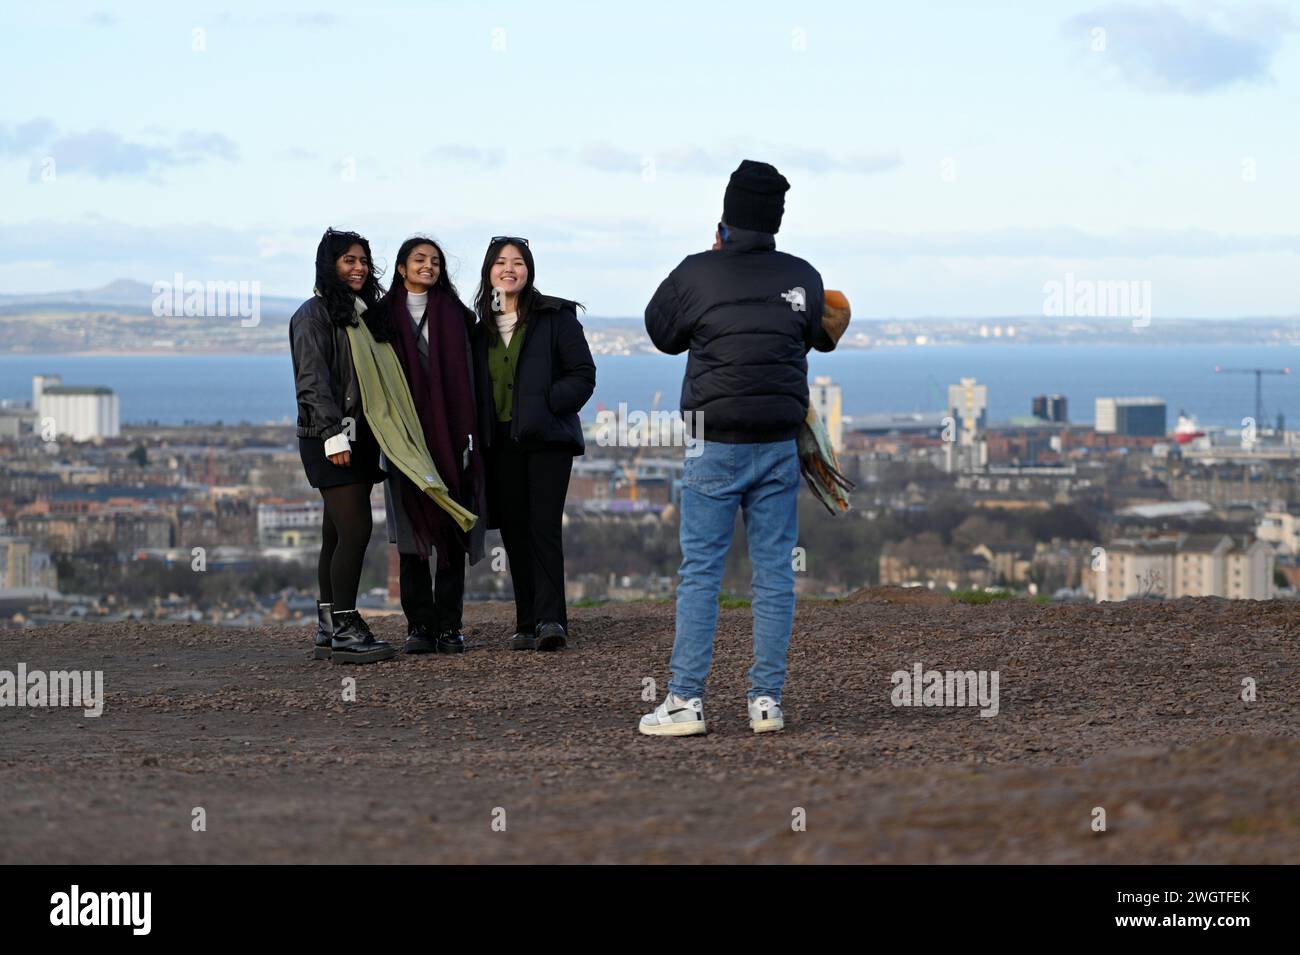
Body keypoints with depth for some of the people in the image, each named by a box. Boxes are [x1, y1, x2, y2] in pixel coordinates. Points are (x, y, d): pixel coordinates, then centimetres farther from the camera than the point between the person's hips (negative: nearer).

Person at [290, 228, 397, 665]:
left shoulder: (363, 313, 18)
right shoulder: (314, 314, -6)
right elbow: (313, 380, -14)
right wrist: (333, 434, -22)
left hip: (360, 436, 8)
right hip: (329, 439, -8)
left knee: (339, 535, 8)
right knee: (355, 530, -14)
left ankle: (329, 629, 10)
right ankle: (345, 631, -13)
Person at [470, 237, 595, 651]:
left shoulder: (555, 316, 1)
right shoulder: (482, 327, 14)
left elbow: (583, 374, -2)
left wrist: (549, 406, -14)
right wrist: (479, 432, 5)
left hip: (546, 438, -4)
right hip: (501, 442, 5)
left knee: (544, 526, -14)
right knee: (515, 532, 3)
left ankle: (550, 618, -19)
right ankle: (527, 624, 6)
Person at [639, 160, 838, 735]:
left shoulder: (697, 274, -8)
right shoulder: (802, 278, 2)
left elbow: (661, 331, 9)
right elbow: (825, 338, 18)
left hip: (716, 448, -3)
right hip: (780, 446, 3)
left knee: (699, 571, 0)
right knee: (774, 571, 6)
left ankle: (686, 700, -3)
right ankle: (767, 699, 6)